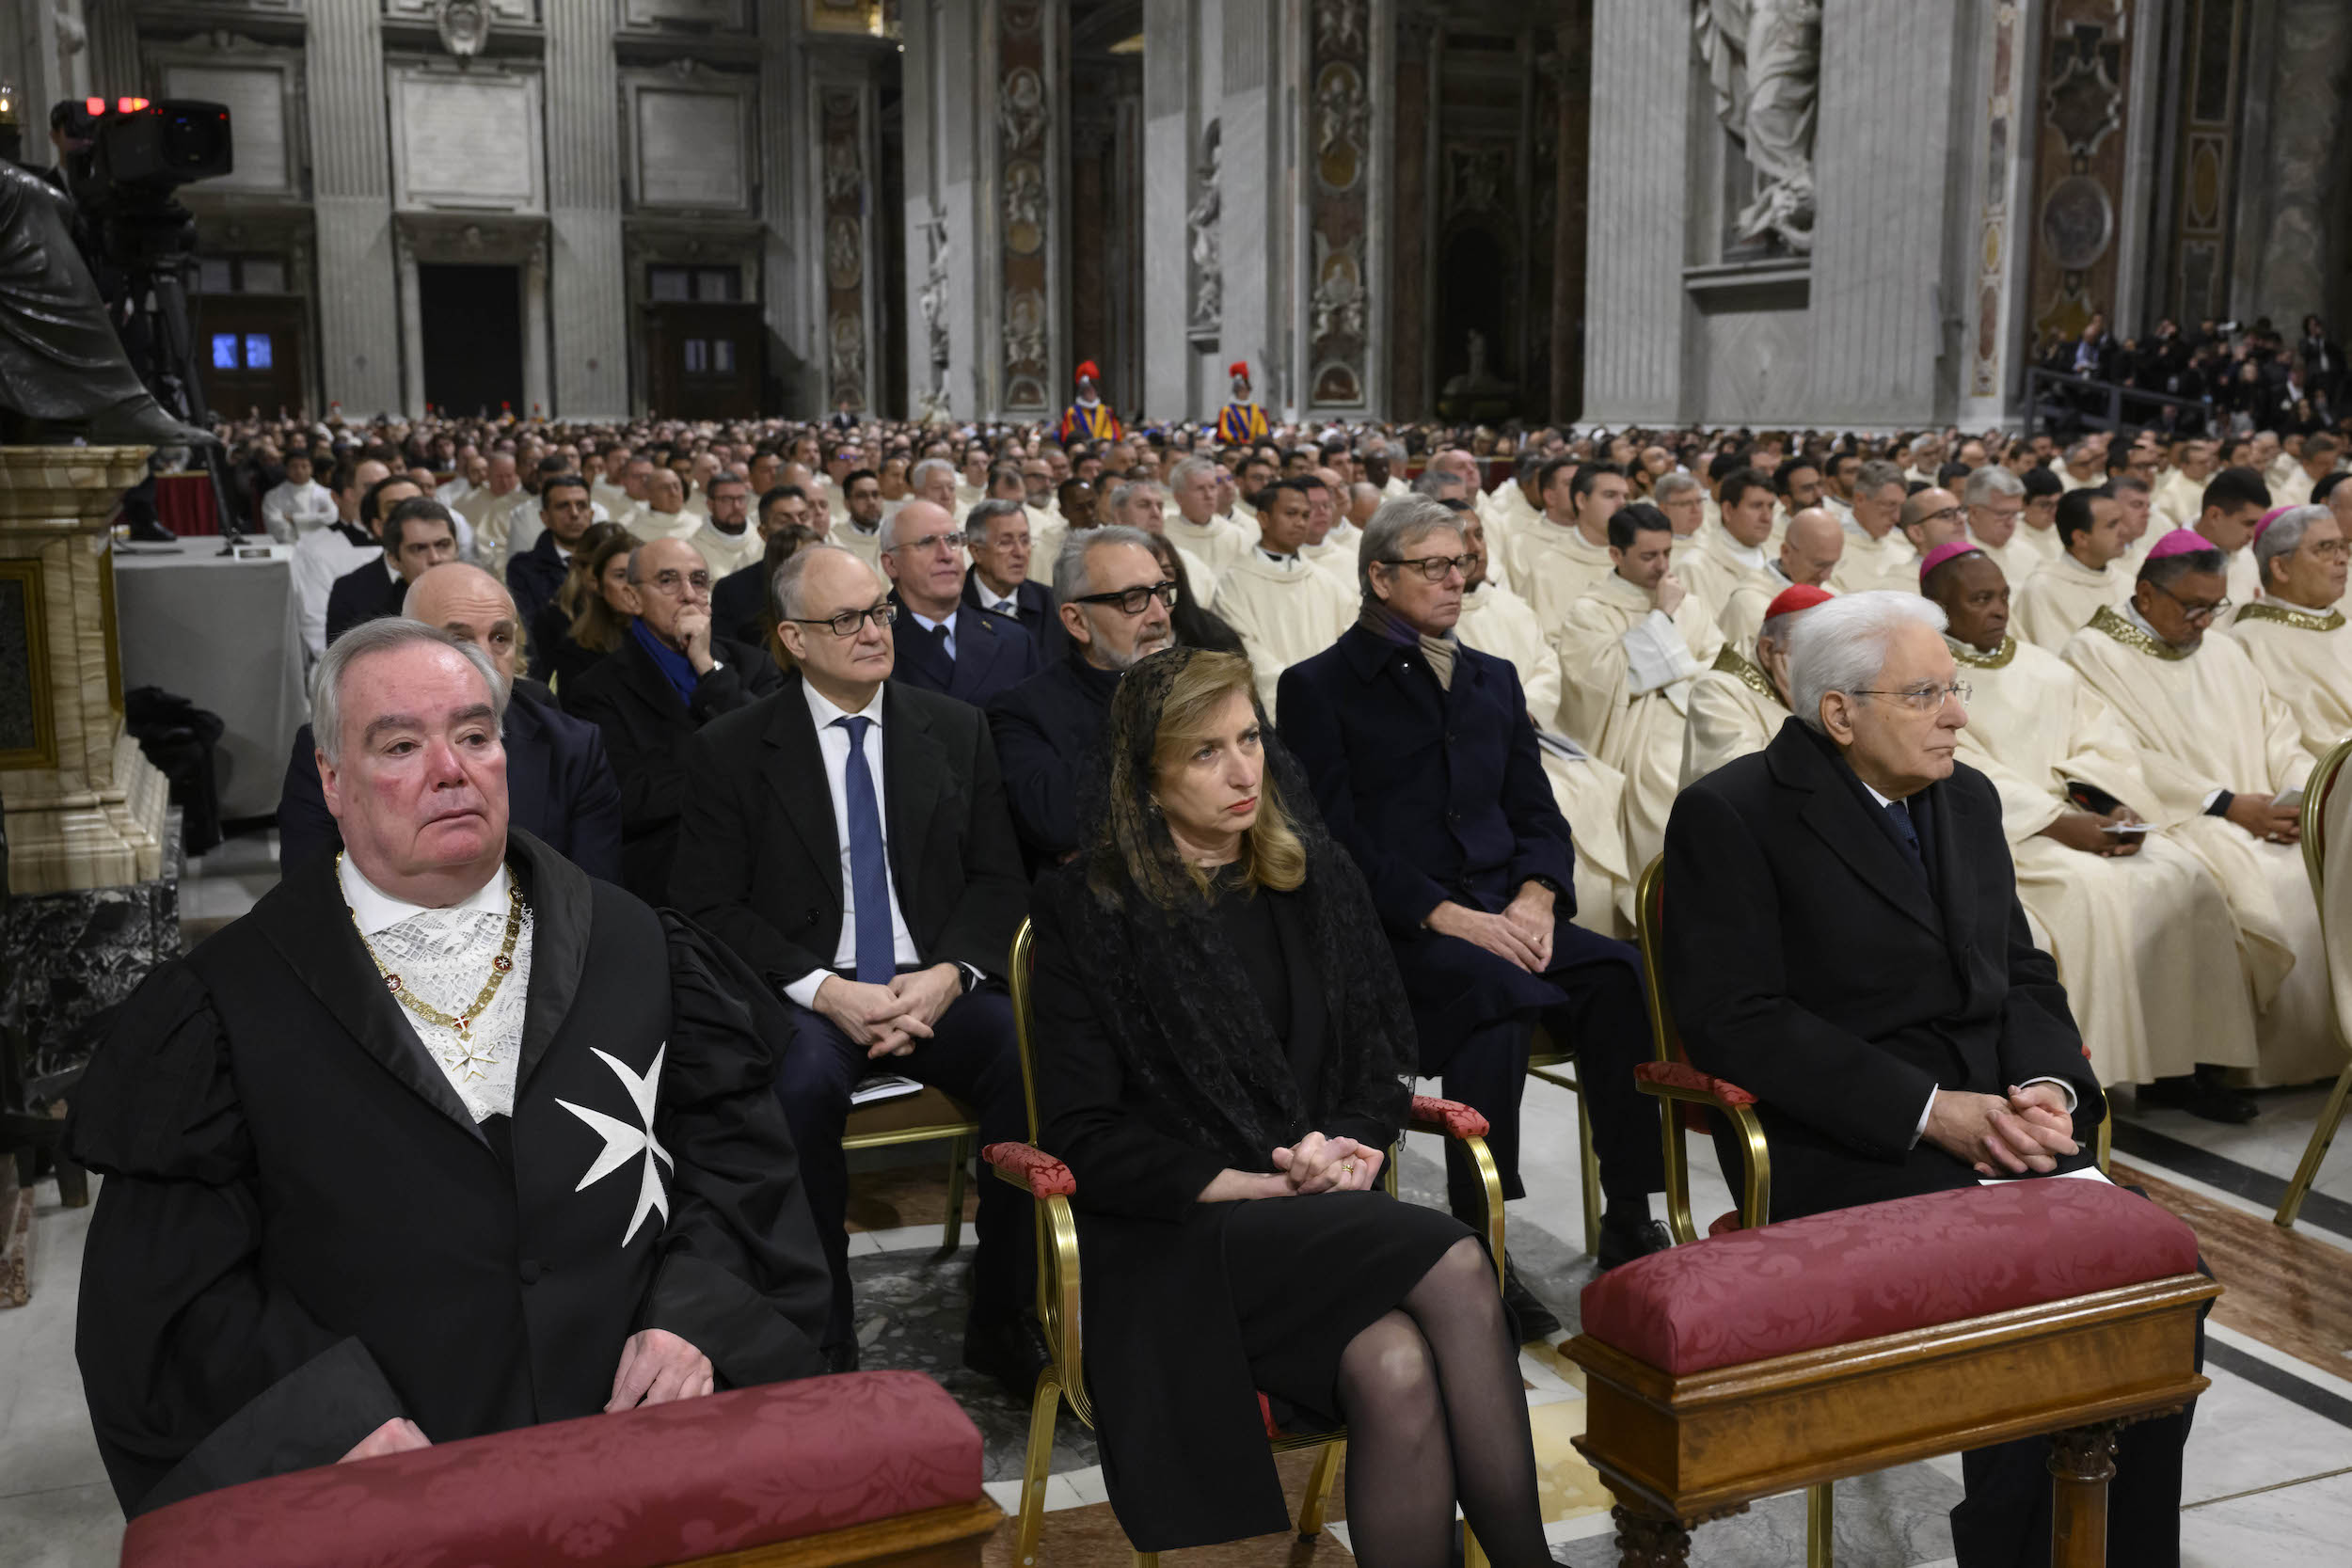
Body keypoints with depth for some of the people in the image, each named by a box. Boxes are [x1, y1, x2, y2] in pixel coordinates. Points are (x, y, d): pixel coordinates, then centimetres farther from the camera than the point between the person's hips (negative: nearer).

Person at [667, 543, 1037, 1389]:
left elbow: (998, 878, 8)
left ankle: (1000, 1319, -11)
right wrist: (825, 989, -16)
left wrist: (947, 975, -12)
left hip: (936, 987, 2)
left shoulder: (957, 729, 11)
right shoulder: (729, 751, 3)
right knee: (801, 1084, -35)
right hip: (803, 996, -2)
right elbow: (708, 906, -2)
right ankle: (823, 1340, -17)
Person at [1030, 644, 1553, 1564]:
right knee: (1455, 1267, -28)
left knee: (1400, 1369, -30)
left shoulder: (1319, 880, 15)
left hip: (1324, 1213, 4)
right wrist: (1256, 1186, -12)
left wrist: (1346, 1145, -5)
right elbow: (1081, 1136, -4)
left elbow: (1383, 1057, 18)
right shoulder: (1088, 910, 0)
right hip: (1174, 1235, -4)